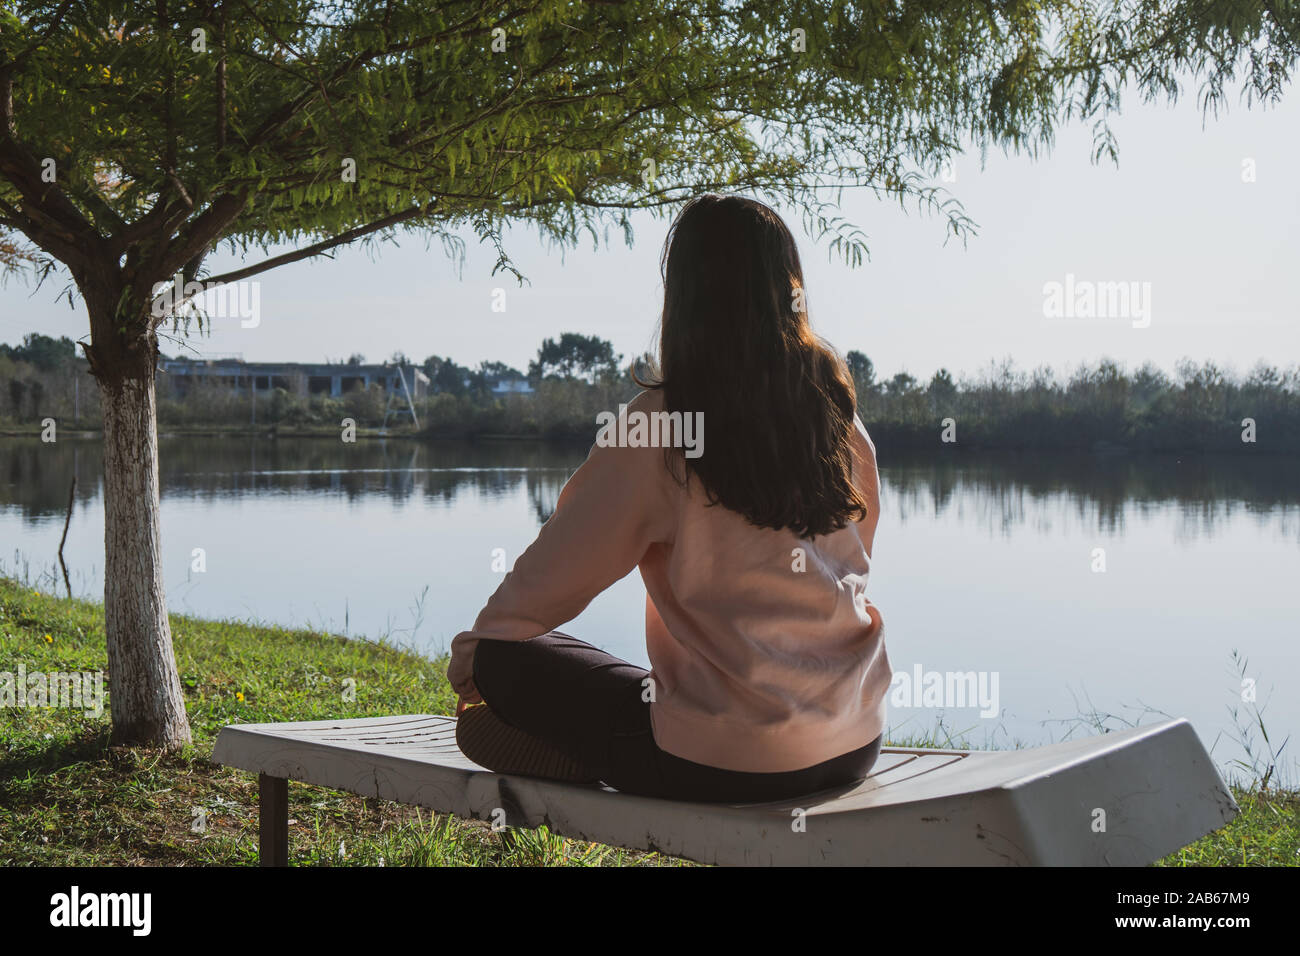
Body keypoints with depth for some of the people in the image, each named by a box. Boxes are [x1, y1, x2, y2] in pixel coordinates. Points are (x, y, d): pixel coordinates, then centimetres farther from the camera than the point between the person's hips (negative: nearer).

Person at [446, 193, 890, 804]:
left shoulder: (655, 428, -14)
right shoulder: (837, 411, 2)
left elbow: (557, 573, -3)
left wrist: (473, 650, 17)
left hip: (729, 764, -6)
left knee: (508, 664, 12)